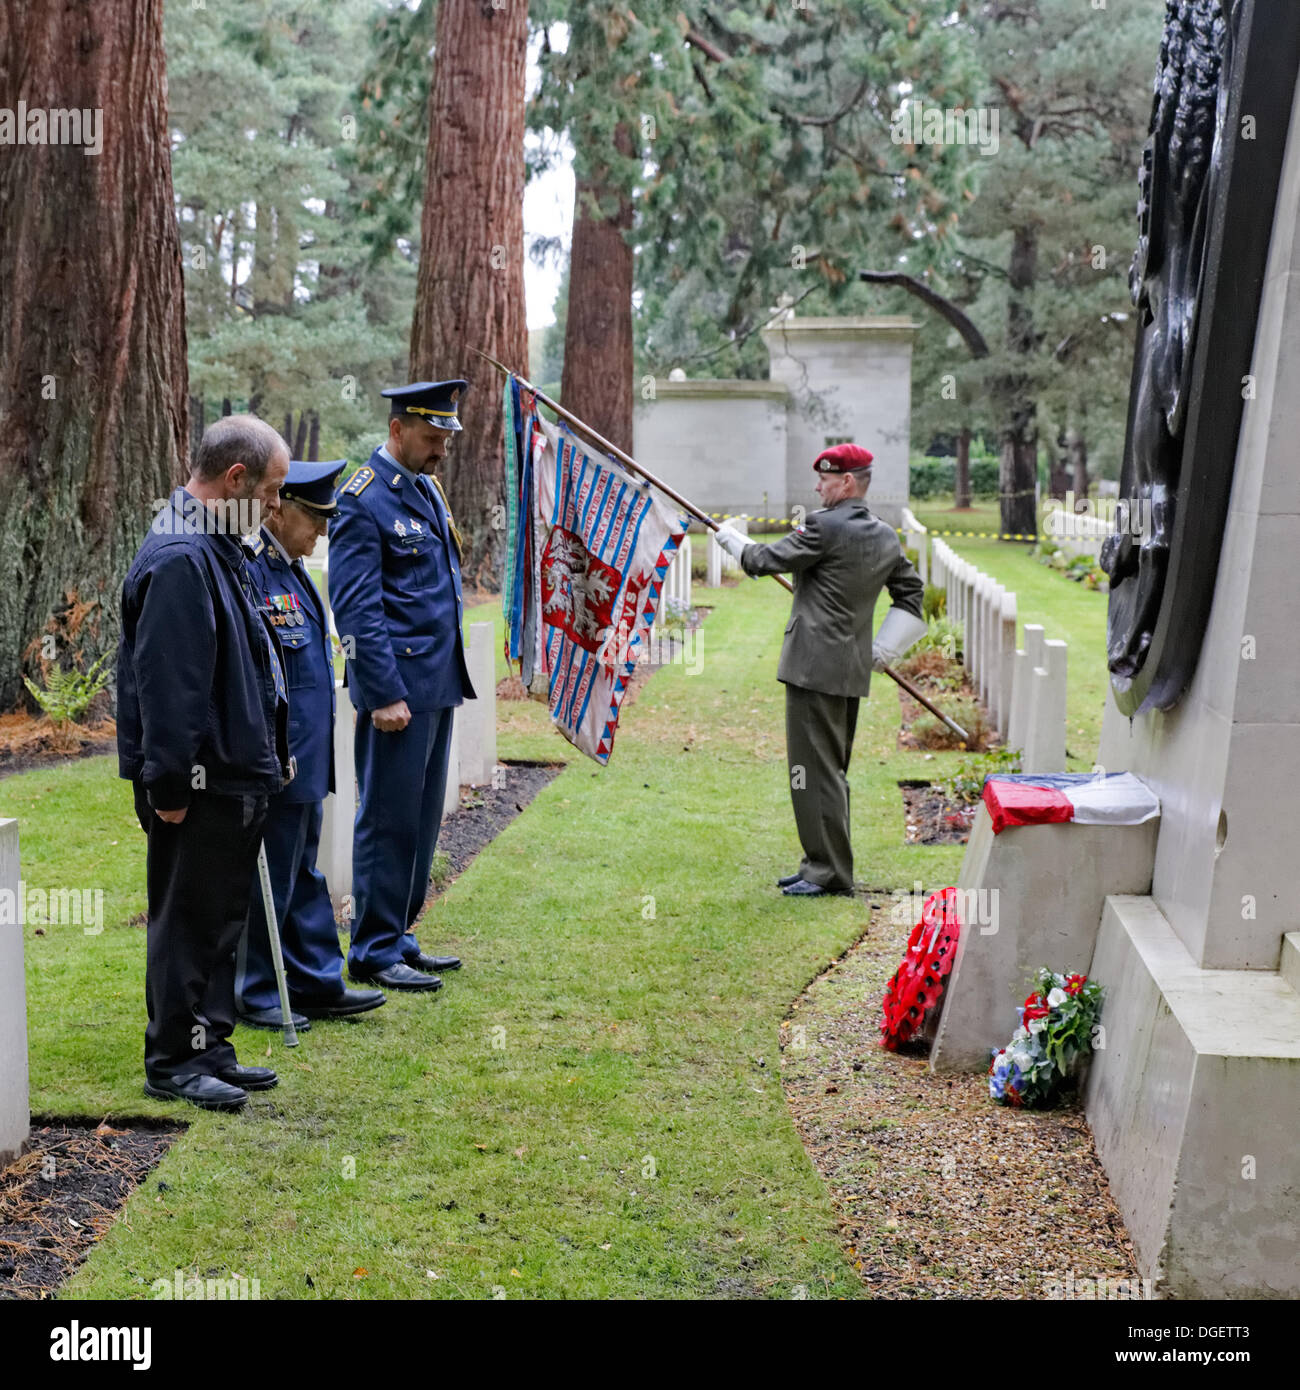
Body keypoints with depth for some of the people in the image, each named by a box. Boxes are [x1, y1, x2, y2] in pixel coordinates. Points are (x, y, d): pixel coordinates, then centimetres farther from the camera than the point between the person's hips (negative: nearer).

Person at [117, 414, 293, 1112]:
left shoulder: (215, 550, 14)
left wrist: (267, 759, 21)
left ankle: (208, 1047, 26)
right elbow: (165, 683, -23)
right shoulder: (179, 560, -20)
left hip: (234, 778, 10)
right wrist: (168, 784, -23)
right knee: (187, 922, 0)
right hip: (200, 787, -10)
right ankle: (173, 1062, 11)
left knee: (219, 920, 16)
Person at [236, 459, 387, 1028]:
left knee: (301, 872, 17)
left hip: (305, 758, 10)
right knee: (267, 878, 1)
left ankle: (316, 982, 27)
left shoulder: (290, 566, 13)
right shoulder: (248, 570, -19)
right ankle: (252, 995, 13)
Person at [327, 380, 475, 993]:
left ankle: (398, 938, 24)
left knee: (421, 819, 14)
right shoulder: (363, 500, -13)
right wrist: (384, 694, -19)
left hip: (439, 684, 9)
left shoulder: (427, 488, 15)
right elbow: (355, 609, -17)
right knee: (387, 821, -1)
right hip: (398, 688, -9)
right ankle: (375, 953, 8)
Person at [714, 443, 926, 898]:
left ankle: (829, 871, -4)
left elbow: (766, 560, -7)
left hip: (815, 666, -9)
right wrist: (883, 648, 19)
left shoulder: (825, 527, -14)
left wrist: (732, 539, 13)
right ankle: (825, 865, 23)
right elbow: (911, 592, 21)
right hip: (853, 668, 9)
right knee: (831, 770, 16)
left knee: (815, 769, -5)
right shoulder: (886, 537, 12)